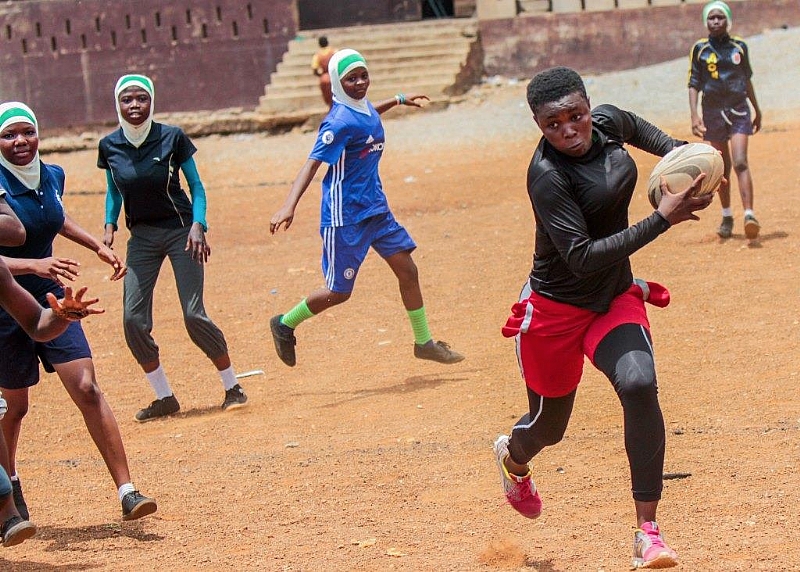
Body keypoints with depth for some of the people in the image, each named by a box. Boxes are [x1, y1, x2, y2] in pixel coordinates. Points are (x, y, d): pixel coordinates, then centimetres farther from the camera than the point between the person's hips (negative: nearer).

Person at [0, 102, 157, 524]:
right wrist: (36, 265, -43)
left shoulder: (52, 176, -1)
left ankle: (127, 492, -13)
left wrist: (98, 246, 20)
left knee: (87, 389, -9)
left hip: (49, 300, 4)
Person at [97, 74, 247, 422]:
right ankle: (164, 398, 10)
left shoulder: (171, 138, -10)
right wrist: (109, 225, -4)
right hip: (141, 236, 3)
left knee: (194, 315, -9)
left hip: (180, 230, -3)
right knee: (133, 320, -5)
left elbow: (196, 185, -3)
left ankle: (232, 387, 9)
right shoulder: (110, 146, -2)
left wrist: (197, 226, -17)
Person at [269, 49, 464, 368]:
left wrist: (398, 100, 38)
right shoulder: (340, 122, -22)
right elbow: (312, 163, -30)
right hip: (346, 216, -8)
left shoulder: (365, 108, 4)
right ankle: (285, 324, 23)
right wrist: (289, 207, -41)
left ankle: (424, 342, 18)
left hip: (376, 207, 8)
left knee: (407, 269, 7)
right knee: (339, 292, 0)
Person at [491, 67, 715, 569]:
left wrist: (674, 149, 3)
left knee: (639, 384, -24)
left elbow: (635, 127, 21)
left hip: (616, 300, 4)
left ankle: (648, 531, -20)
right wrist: (663, 219, -36)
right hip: (556, 310, -4)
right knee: (549, 424, 14)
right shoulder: (547, 176, -27)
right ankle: (513, 457, 55)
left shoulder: (607, 122, -7)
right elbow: (582, 259, -35)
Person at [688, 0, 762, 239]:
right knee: (722, 168, 8)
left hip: (739, 111, 0)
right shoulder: (700, 49, 0)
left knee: (740, 163, -15)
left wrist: (757, 110, 22)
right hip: (713, 113, 0)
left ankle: (749, 215, -22)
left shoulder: (739, 47, 5)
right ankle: (727, 216, 23)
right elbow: (694, 85, -2)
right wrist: (694, 115, -14)